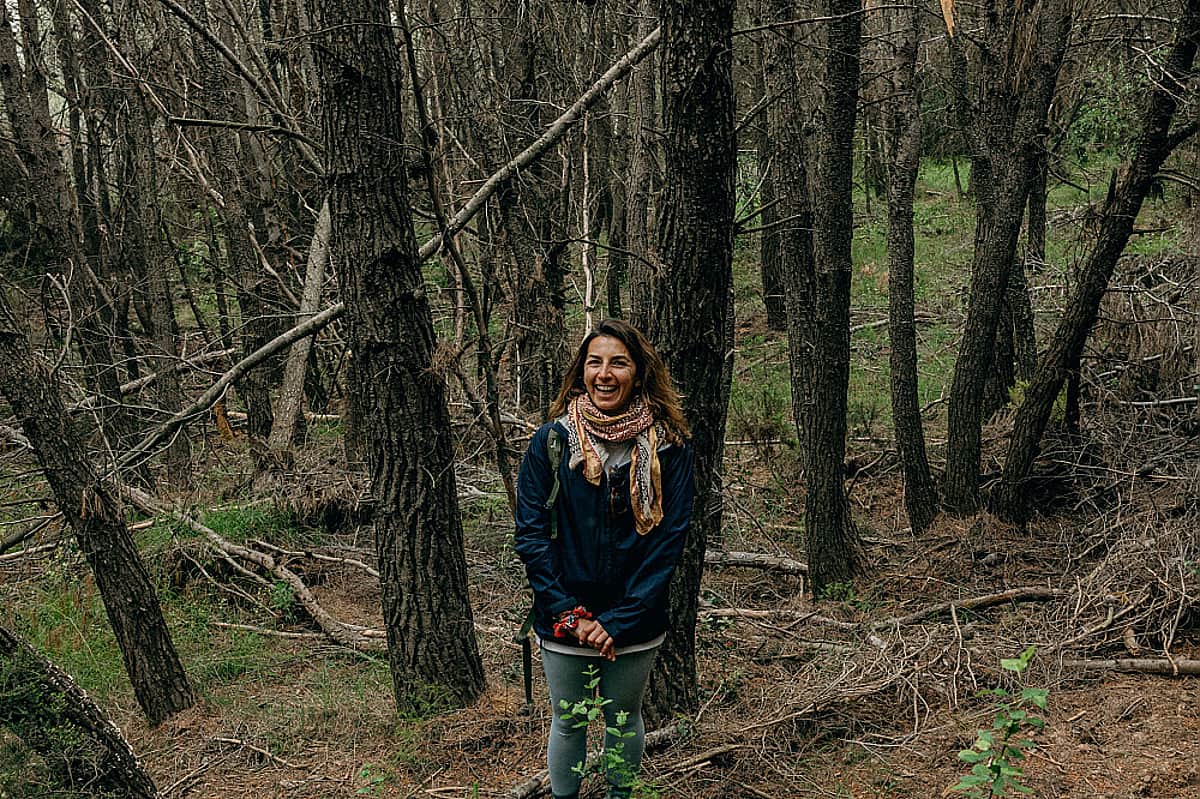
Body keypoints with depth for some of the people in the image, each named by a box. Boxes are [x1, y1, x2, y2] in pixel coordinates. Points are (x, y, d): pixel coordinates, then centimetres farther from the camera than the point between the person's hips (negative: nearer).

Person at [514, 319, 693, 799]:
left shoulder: (668, 447, -8)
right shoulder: (551, 440, -8)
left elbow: (670, 537, -10)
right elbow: (530, 532, -8)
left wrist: (619, 620, -16)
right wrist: (568, 615, -15)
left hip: (635, 620, 0)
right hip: (562, 620, 0)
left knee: (624, 718, 18)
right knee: (567, 723, 14)